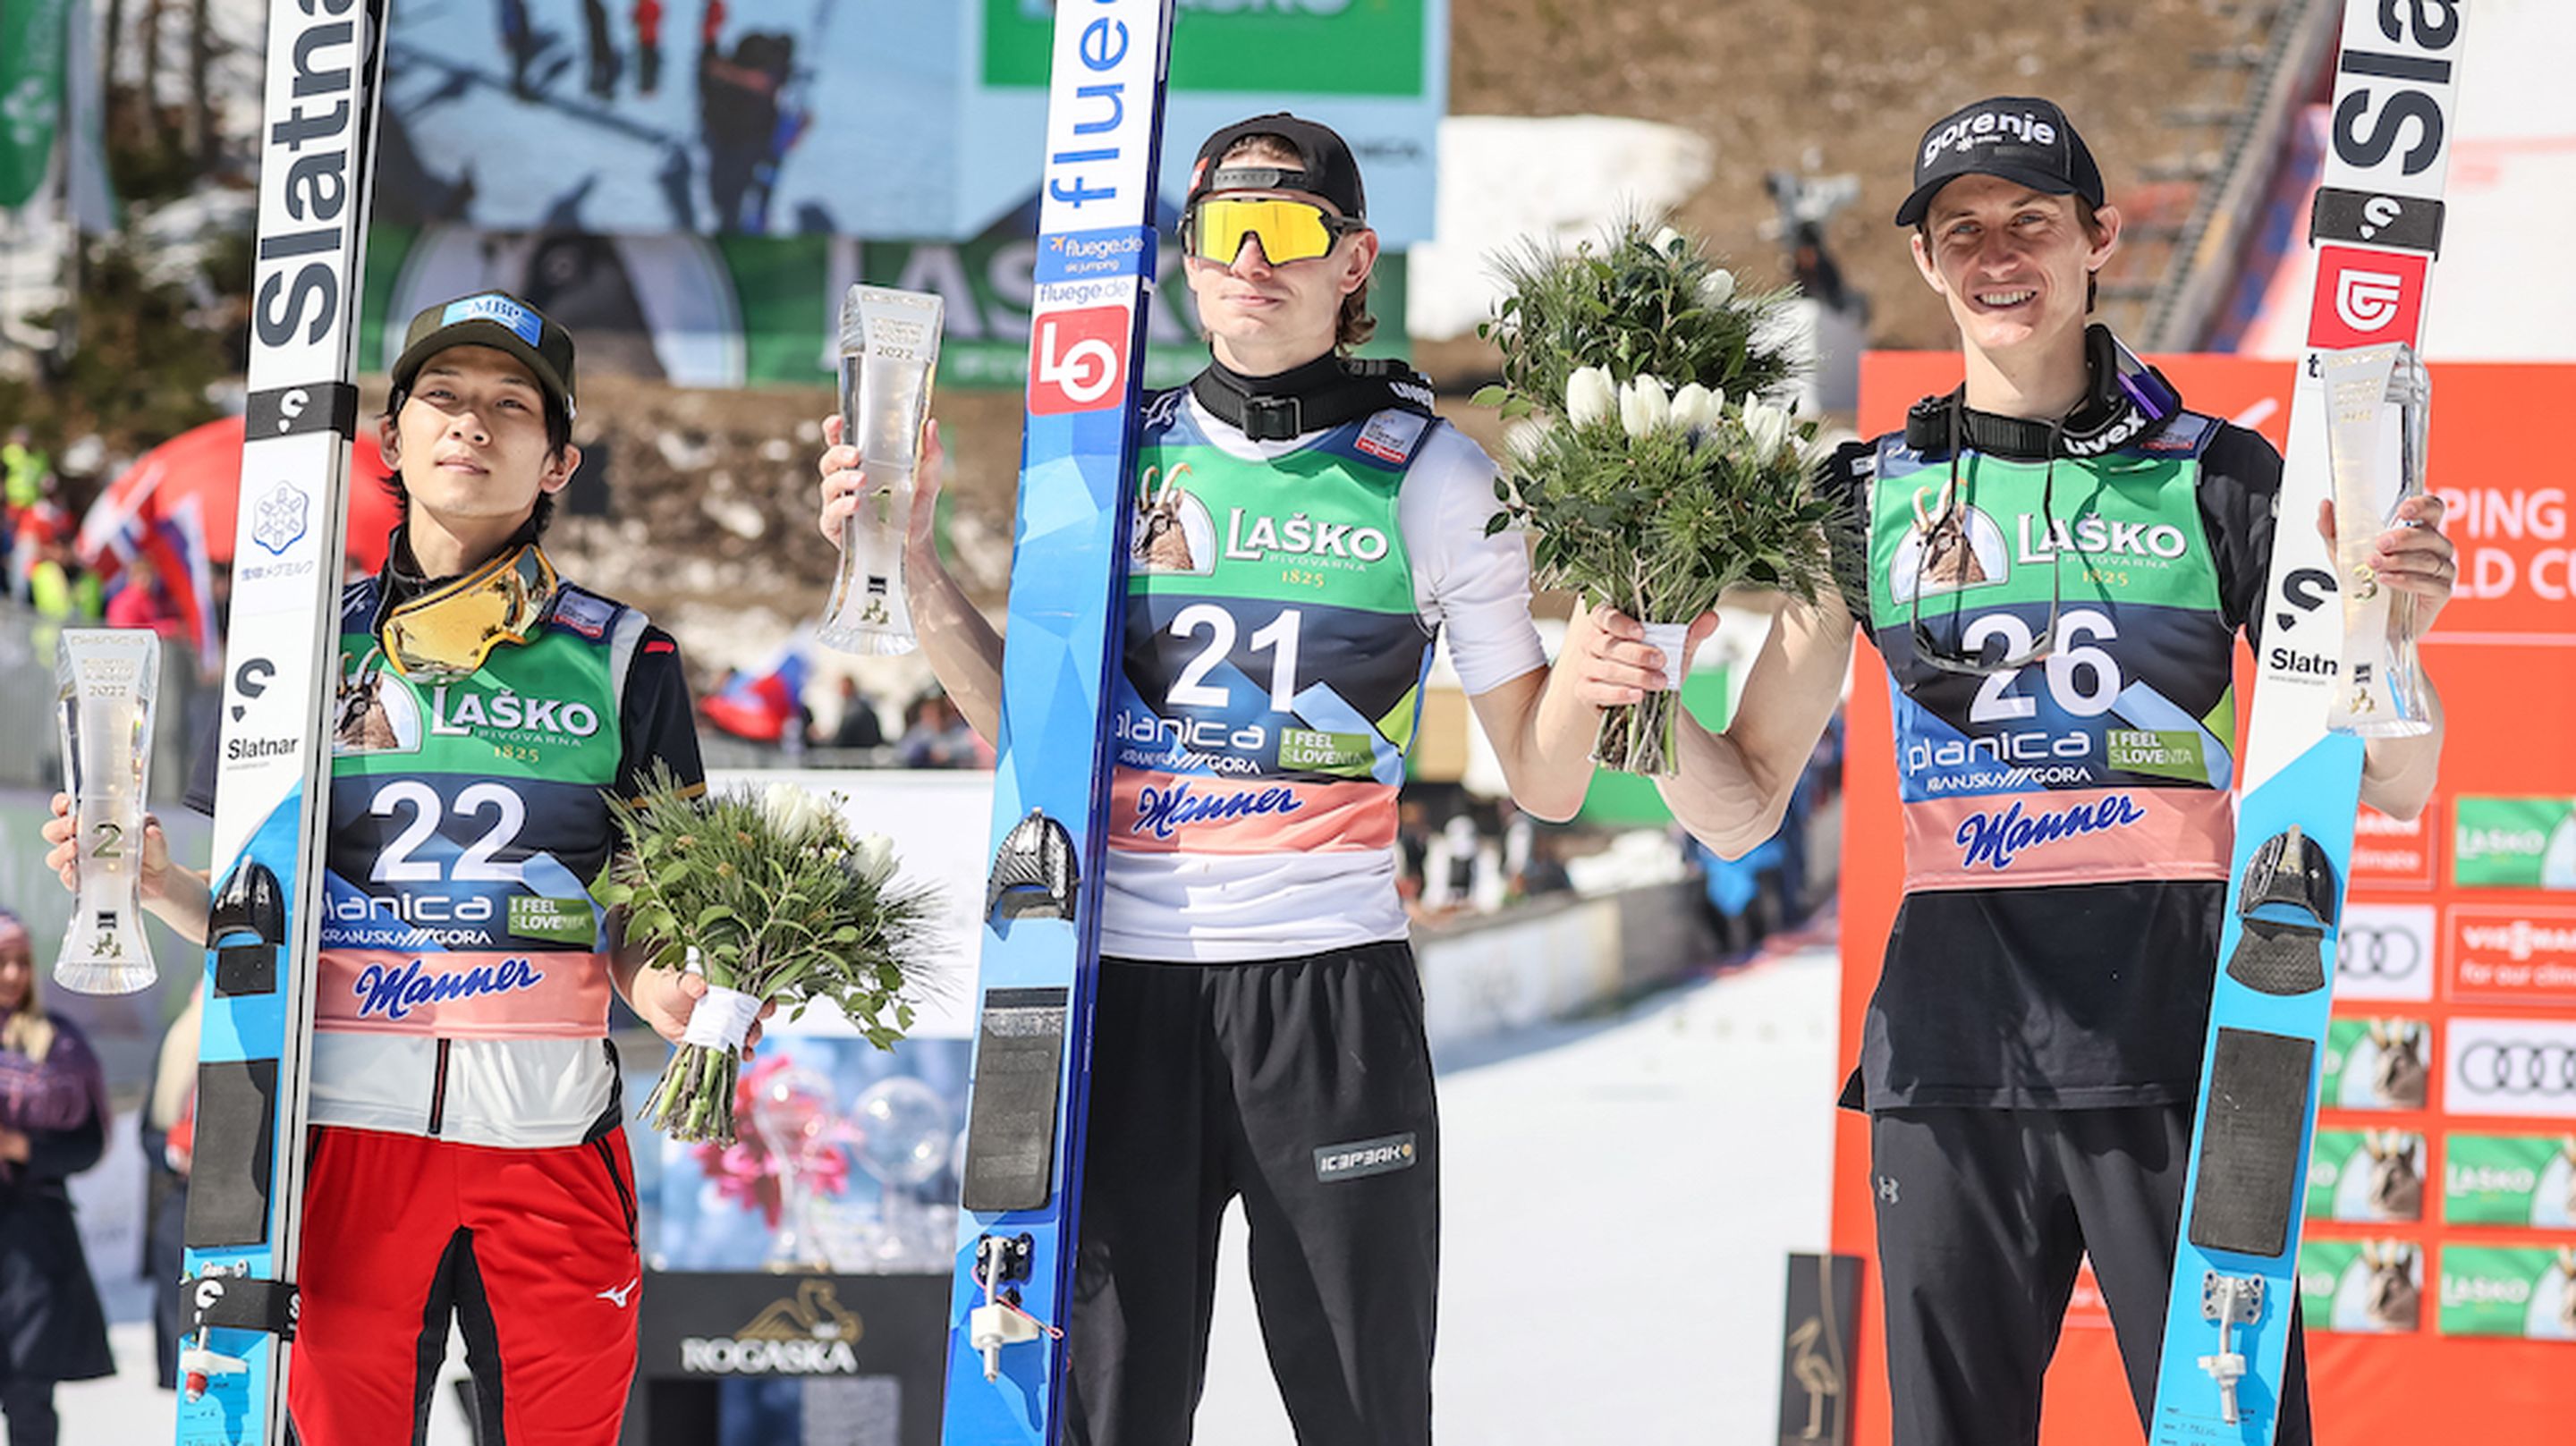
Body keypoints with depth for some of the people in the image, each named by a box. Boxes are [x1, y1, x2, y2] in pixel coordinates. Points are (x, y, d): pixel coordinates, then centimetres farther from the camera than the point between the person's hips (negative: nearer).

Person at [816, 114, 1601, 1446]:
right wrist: (912, 565, 6)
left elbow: (1545, 782, 3)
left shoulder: (1429, 476, 3)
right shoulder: (1115, 459, 11)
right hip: (1122, 978, 2)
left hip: (1328, 981, -2)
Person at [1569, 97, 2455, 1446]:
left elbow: (2388, 787, 4)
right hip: (1954, 1052, 2)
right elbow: (1742, 809, 13)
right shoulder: (1869, 499, 11)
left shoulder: (2214, 478, 5)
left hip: (2178, 1045, -2)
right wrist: (1643, 700, -7)